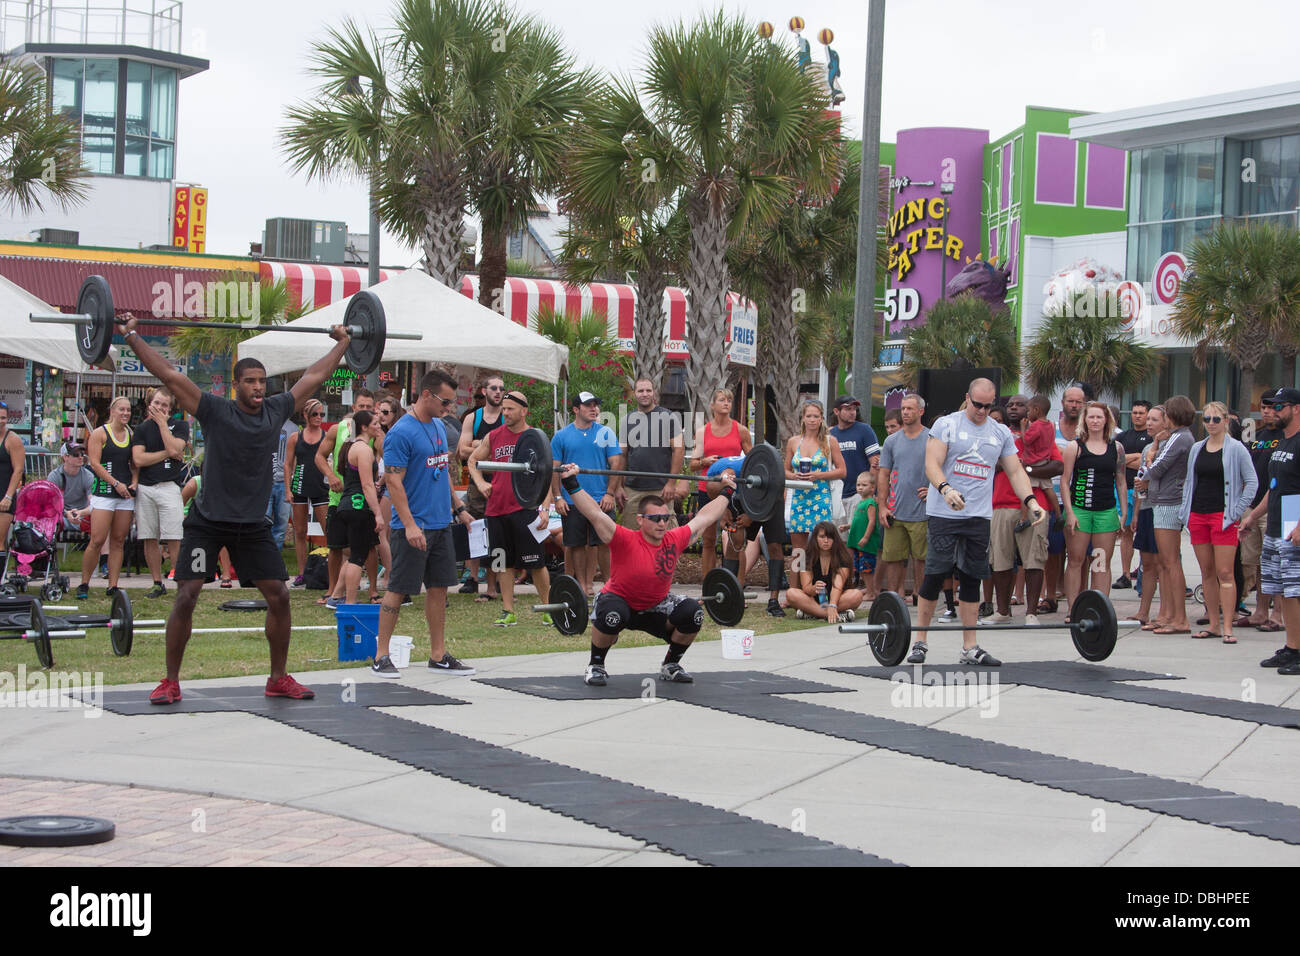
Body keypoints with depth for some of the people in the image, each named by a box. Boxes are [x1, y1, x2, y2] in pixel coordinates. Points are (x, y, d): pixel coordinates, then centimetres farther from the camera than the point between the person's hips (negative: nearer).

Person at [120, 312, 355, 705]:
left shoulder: (276, 411, 2)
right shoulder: (215, 411, -9)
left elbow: (313, 377, 13)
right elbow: (169, 375, -13)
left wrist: (343, 343, 20)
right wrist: (133, 337, -15)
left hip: (254, 525, 4)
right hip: (208, 522, -4)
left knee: (279, 596, 1)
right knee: (186, 597, -9)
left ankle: (278, 679, 15)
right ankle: (170, 683, 1)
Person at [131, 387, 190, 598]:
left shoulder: (179, 426, 7)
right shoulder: (142, 429, 13)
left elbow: (173, 448, -12)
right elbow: (139, 459, 0)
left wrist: (162, 422, -5)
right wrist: (167, 454, -4)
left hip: (169, 487, -3)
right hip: (145, 488, 3)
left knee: (174, 540, -9)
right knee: (149, 540, 5)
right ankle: (157, 584, 13)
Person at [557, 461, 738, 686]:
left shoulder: (674, 541, -12)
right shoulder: (626, 541, -25)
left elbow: (705, 517, 3)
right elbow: (594, 513, -31)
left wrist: (727, 492, 10)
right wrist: (571, 484, -39)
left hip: (655, 607, 5)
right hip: (619, 601, -4)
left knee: (693, 612, -19)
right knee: (613, 616, -39)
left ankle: (670, 665, 4)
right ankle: (595, 666, -11)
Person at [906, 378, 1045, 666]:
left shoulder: (1001, 433, 13)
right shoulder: (947, 425, -2)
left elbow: (1015, 471, 14)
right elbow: (932, 464, -11)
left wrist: (1031, 500, -4)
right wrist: (946, 489, -30)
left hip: (979, 516, 4)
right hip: (944, 513, -4)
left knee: (972, 578, 5)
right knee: (934, 575, -7)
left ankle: (970, 647, 9)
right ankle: (920, 642, 2)